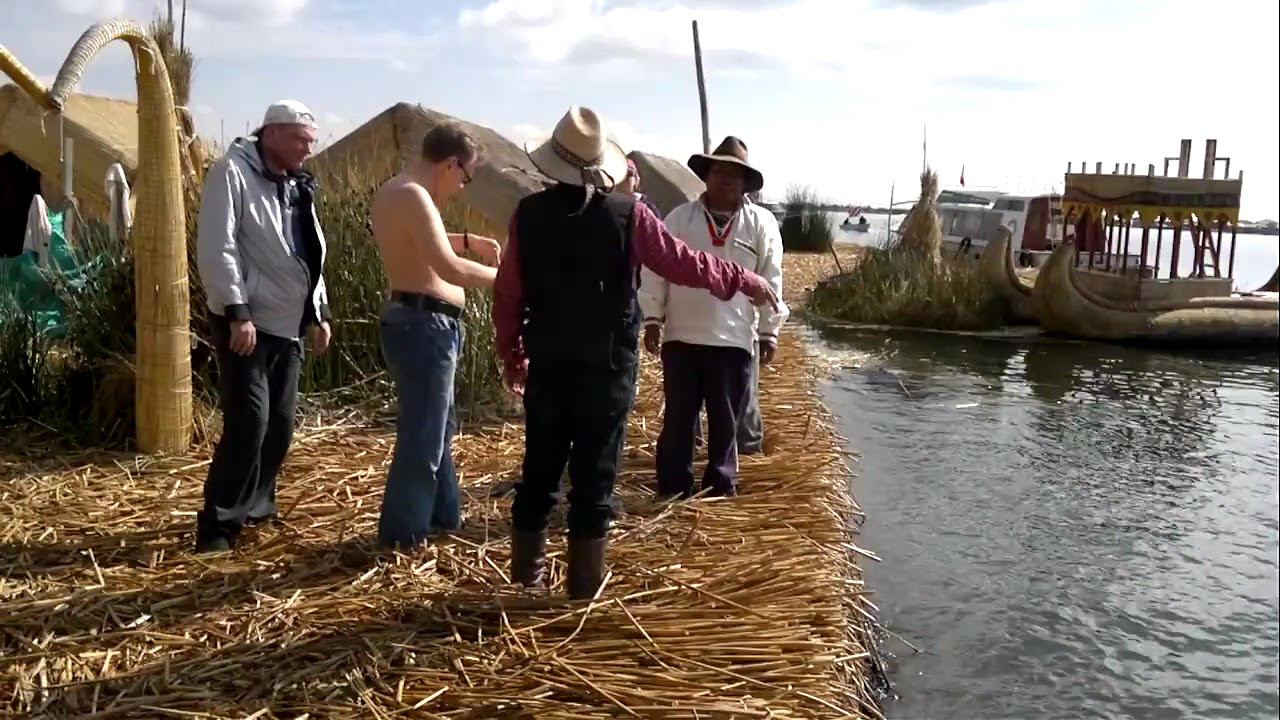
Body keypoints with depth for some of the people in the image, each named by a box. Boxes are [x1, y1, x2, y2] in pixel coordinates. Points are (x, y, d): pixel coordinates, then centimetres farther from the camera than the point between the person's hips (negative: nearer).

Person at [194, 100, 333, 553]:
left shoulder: (295, 185, 16)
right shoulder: (232, 172, -9)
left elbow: (309, 255, 21)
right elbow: (215, 249, -17)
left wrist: (319, 313, 16)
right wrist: (237, 312, -21)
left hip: (288, 325, 8)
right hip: (246, 322, -8)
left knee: (280, 423, 10)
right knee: (248, 422, -11)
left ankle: (256, 505, 25)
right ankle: (218, 524, -2)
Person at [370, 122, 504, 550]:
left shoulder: (396, 192, 14)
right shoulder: (412, 195, -19)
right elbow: (448, 268, -28)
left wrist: (469, 241, 21)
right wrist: (505, 276, -17)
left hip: (423, 323, 11)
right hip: (423, 325, -11)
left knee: (438, 427, 21)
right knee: (422, 434, -3)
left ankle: (443, 516, 33)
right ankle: (402, 534, 7)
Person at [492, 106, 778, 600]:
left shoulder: (529, 214, -3)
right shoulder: (628, 215, -9)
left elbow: (507, 296, 1)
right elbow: (685, 264, -2)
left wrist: (511, 356, 14)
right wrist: (744, 281, 13)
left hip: (546, 369, 3)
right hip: (607, 370, -2)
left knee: (538, 476, 14)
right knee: (594, 482, 5)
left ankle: (525, 579, 24)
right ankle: (584, 591, 12)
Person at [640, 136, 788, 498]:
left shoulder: (762, 223, 1)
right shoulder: (680, 217, 3)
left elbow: (771, 280, 2)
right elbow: (656, 269, 3)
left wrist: (769, 331, 1)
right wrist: (652, 319, -1)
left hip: (735, 340, 0)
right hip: (681, 336, 1)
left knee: (726, 422, 8)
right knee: (678, 418, 7)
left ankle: (721, 491, 20)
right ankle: (673, 491, 17)